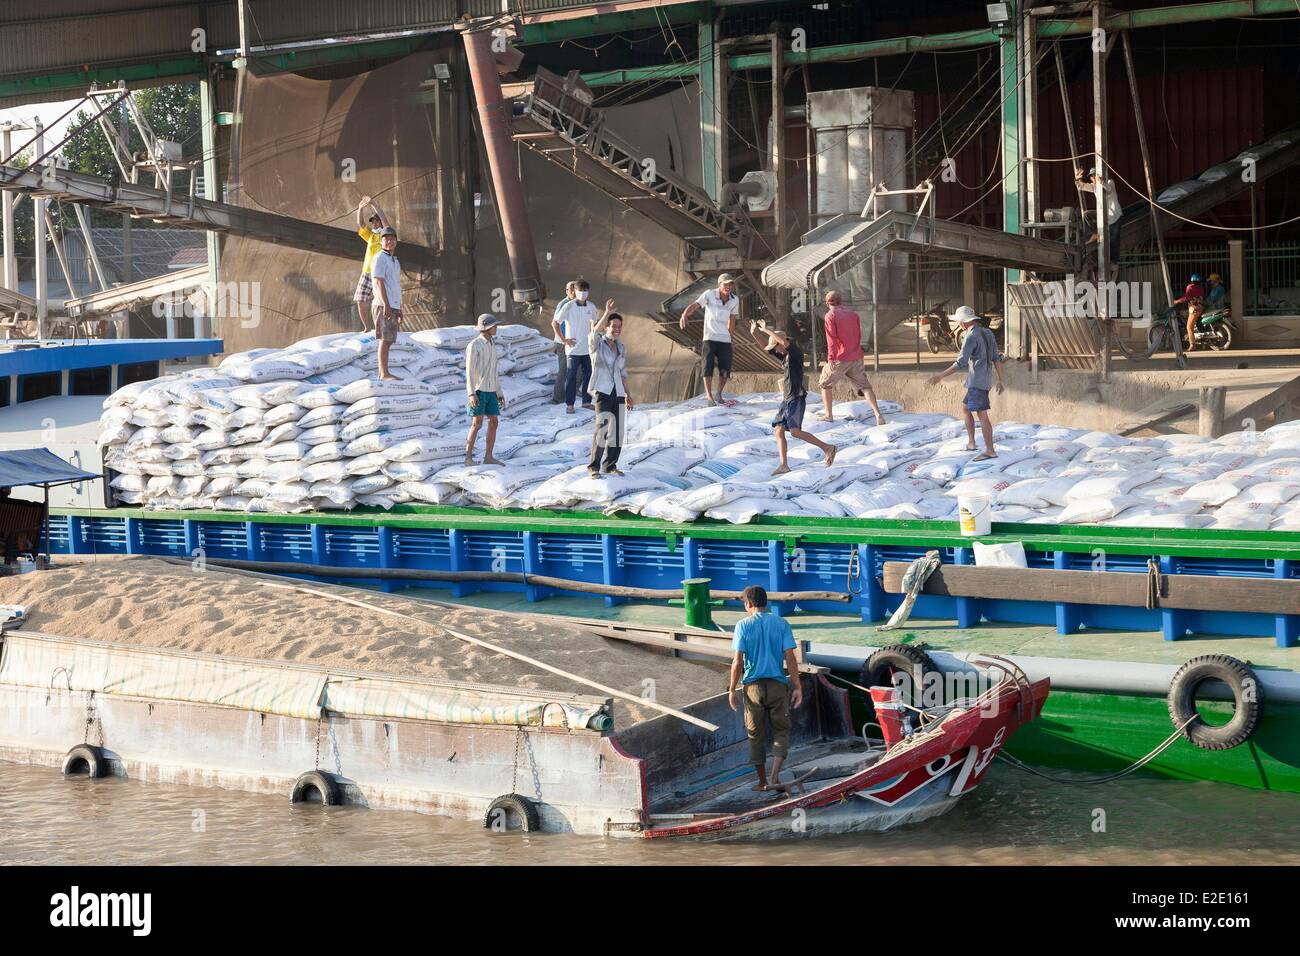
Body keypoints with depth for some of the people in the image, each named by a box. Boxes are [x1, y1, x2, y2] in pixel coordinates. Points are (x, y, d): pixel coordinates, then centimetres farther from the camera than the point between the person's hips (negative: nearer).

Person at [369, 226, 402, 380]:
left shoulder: (395, 261, 22)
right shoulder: (380, 259, -6)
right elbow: (379, 283, -15)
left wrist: (400, 310, 23)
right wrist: (386, 305, -23)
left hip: (393, 306, 9)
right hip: (384, 306, -9)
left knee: (388, 340, 8)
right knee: (385, 339, -12)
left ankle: (382, 373, 10)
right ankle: (384, 373, -15)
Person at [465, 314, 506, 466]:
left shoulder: (492, 345, 15)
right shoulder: (474, 345, -11)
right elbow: (469, 371, -15)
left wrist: (500, 393, 17)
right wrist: (471, 393, -23)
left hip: (490, 390, 8)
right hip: (478, 390, -8)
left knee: (493, 422, 3)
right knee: (477, 423, -10)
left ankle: (488, 457, 7)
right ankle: (468, 456, -2)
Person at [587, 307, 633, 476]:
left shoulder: (621, 348, 14)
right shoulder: (597, 344, -3)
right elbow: (594, 334, -27)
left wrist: (627, 394, 20)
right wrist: (607, 313, -33)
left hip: (617, 393, 6)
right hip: (602, 391, -6)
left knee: (617, 431, 9)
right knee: (603, 426, -21)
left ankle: (610, 466, 24)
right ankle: (594, 466, -16)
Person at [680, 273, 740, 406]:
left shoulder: (735, 300, 3)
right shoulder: (709, 294, -10)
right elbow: (695, 305, -21)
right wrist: (685, 315, -39)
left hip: (725, 340, 3)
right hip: (710, 338, -3)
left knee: (725, 369, 1)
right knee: (708, 366, -8)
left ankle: (718, 395, 20)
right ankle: (709, 396, -5)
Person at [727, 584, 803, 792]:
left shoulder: (743, 625, -4)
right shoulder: (781, 624, 0)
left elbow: (738, 662, -7)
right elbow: (790, 658, -4)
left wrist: (732, 689, 1)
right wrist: (797, 687, 0)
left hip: (753, 686, -1)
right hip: (778, 685, 1)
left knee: (756, 735, 11)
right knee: (781, 732, 9)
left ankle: (762, 781, 18)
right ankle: (775, 775, -10)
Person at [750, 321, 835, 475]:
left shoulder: (796, 353, -9)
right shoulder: (784, 356, 16)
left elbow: (785, 342, -27)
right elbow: (767, 348, 26)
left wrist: (766, 330, -18)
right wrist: (755, 334, 14)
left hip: (796, 398, -9)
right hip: (787, 399, 9)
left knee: (795, 431, -18)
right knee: (778, 430, 1)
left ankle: (827, 448, -11)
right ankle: (784, 465, 0)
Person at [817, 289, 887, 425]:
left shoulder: (830, 316, -6)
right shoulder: (853, 314, 12)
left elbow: (832, 339, -13)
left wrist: (831, 358, -15)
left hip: (839, 359, -4)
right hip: (856, 358, 4)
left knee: (825, 384, 15)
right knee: (865, 386, 2)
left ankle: (828, 414, 15)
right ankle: (878, 414, -14)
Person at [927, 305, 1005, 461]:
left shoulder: (971, 337, -17)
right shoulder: (988, 333, 10)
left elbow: (960, 363, -23)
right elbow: (997, 359, 13)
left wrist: (940, 376, -21)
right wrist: (1000, 381, 18)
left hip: (977, 382, -9)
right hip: (985, 381, 9)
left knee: (982, 415, -6)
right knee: (965, 408, 20)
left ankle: (990, 451, -5)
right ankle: (971, 443, 20)